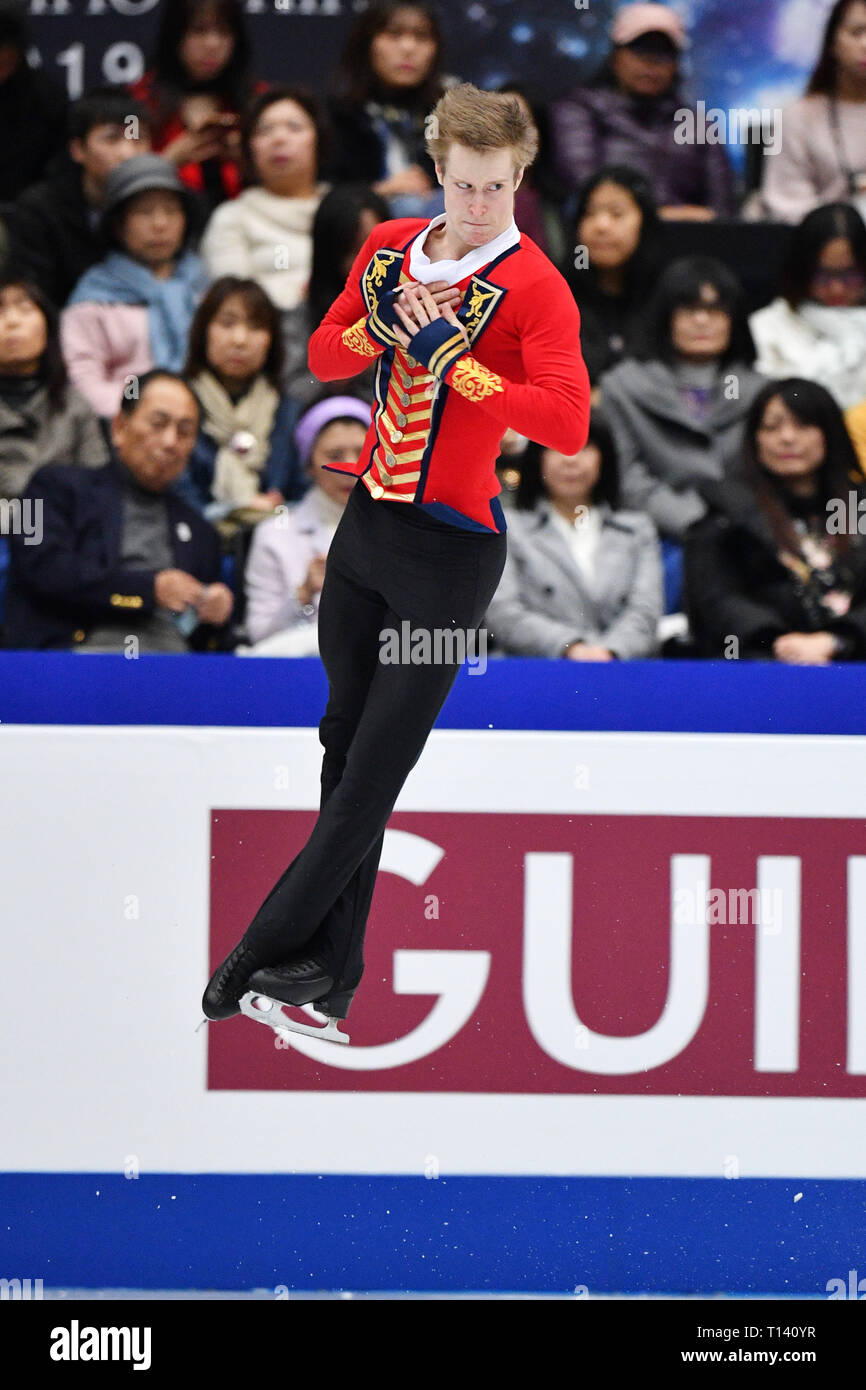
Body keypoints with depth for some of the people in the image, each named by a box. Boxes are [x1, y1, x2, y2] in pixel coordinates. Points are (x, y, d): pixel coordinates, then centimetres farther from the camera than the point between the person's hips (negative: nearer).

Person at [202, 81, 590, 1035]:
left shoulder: (534, 286, -13)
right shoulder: (390, 248, 6)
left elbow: (567, 422, -24)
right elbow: (324, 356, 11)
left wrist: (451, 356, -24)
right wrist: (383, 325, -9)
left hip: (452, 552, -7)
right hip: (367, 524, 7)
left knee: (372, 774, -4)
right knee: (344, 745, 14)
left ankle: (260, 954, 2)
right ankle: (330, 972, 23)